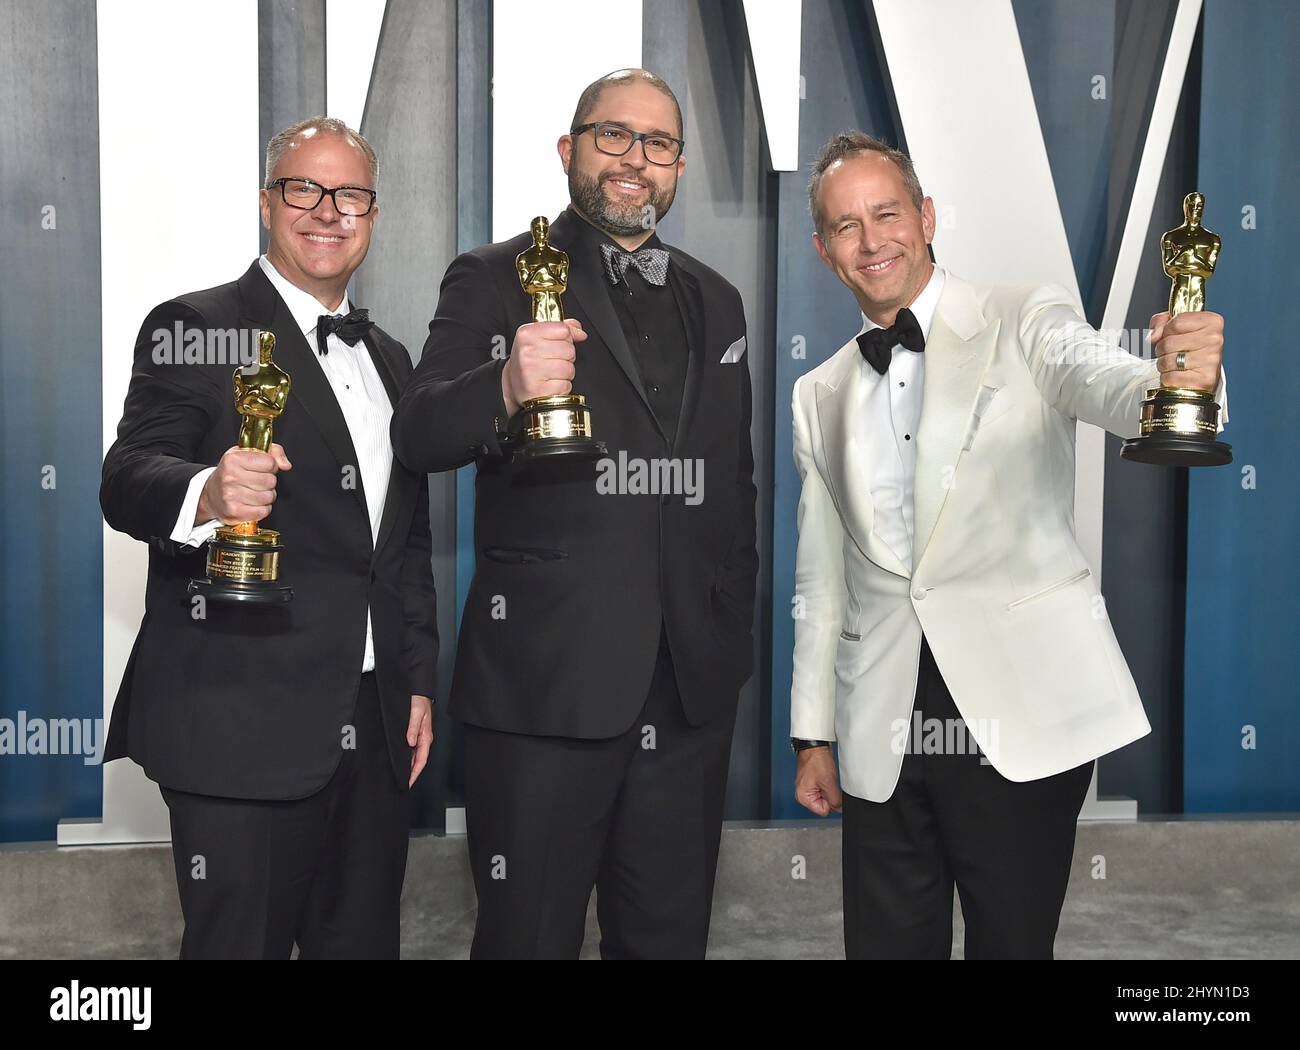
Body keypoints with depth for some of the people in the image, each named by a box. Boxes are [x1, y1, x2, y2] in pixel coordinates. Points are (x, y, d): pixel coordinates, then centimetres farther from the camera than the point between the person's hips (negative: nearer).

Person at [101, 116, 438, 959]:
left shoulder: (390, 360, 18)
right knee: (239, 941, -1)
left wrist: (420, 681, 15)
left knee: (363, 941, 12)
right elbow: (126, 481, -15)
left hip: (375, 728, 6)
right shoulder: (195, 329, -2)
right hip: (241, 724, -6)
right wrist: (206, 493, -37)